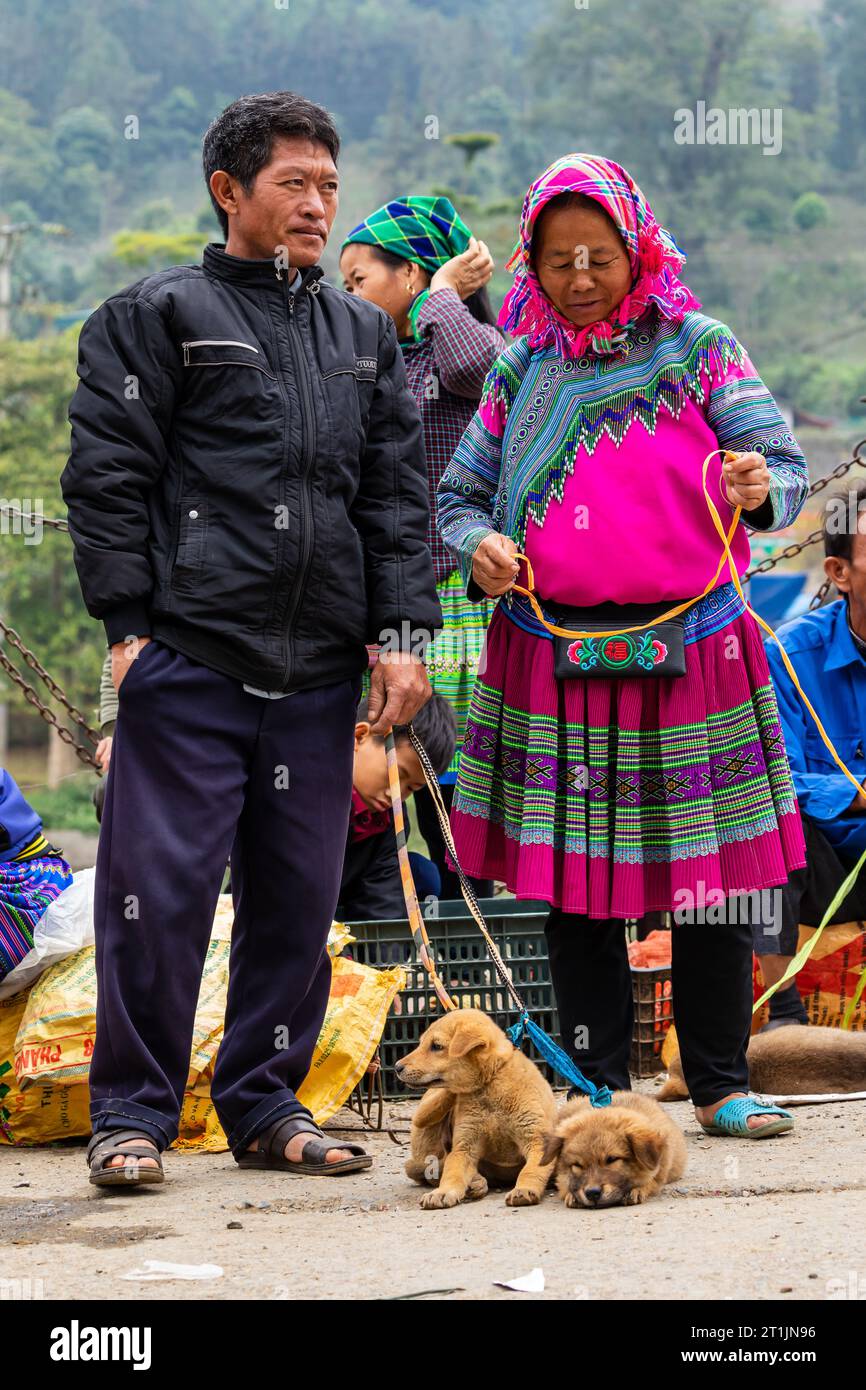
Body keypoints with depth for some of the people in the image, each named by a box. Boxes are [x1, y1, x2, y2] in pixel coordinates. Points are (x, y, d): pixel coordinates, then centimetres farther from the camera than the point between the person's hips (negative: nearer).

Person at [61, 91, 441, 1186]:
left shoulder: (364, 335, 19)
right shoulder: (156, 316, 4)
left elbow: (397, 494, 16)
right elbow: (106, 478, -1)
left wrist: (399, 632, 6)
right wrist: (129, 622, -8)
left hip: (319, 668, 5)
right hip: (188, 655, -5)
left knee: (298, 894, 7)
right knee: (161, 885, -6)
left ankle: (266, 1104, 18)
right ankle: (132, 1113, 5)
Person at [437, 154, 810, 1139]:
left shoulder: (698, 349, 5)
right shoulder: (521, 371, 12)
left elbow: (784, 469, -3)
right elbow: (458, 496, 16)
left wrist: (761, 488, -26)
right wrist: (478, 547, -6)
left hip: (691, 651, -1)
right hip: (554, 661, 2)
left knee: (710, 874, 1)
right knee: (577, 882, 4)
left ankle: (721, 1086, 12)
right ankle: (597, 1088, 14)